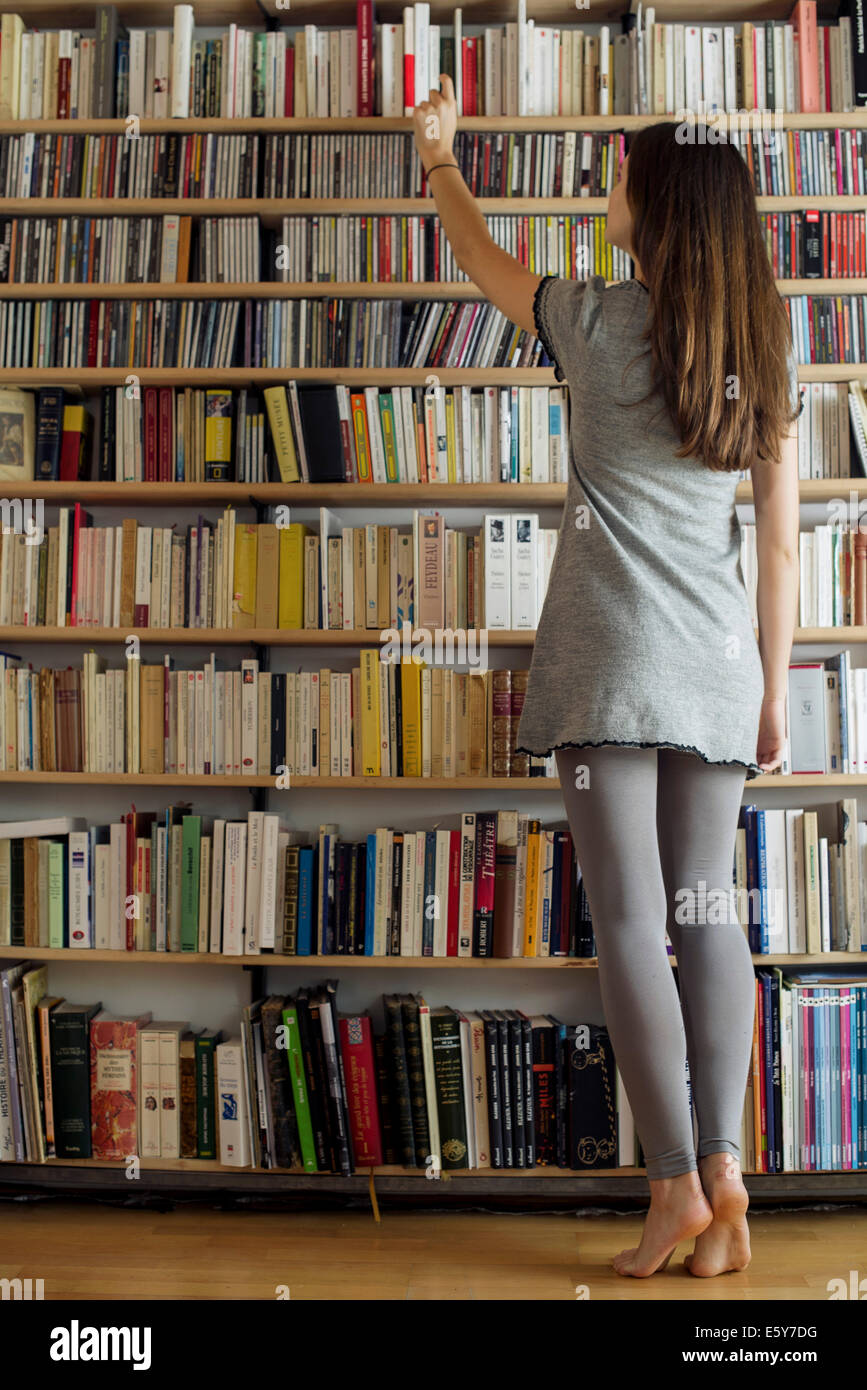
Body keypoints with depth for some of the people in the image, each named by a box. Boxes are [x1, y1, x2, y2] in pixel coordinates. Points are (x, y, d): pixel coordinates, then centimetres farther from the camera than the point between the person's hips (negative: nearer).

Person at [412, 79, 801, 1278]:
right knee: (706, 909, 9)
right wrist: (775, 689, 16)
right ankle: (724, 1169, 8)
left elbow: (484, 262, 19)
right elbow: (781, 542, 10)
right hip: (720, 669, 5)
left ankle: (678, 1184, 1)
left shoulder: (600, 321, -1)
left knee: (630, 918, -2)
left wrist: (439, 155, 37)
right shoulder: (764, 351, 11)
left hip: (612, 662, -5)